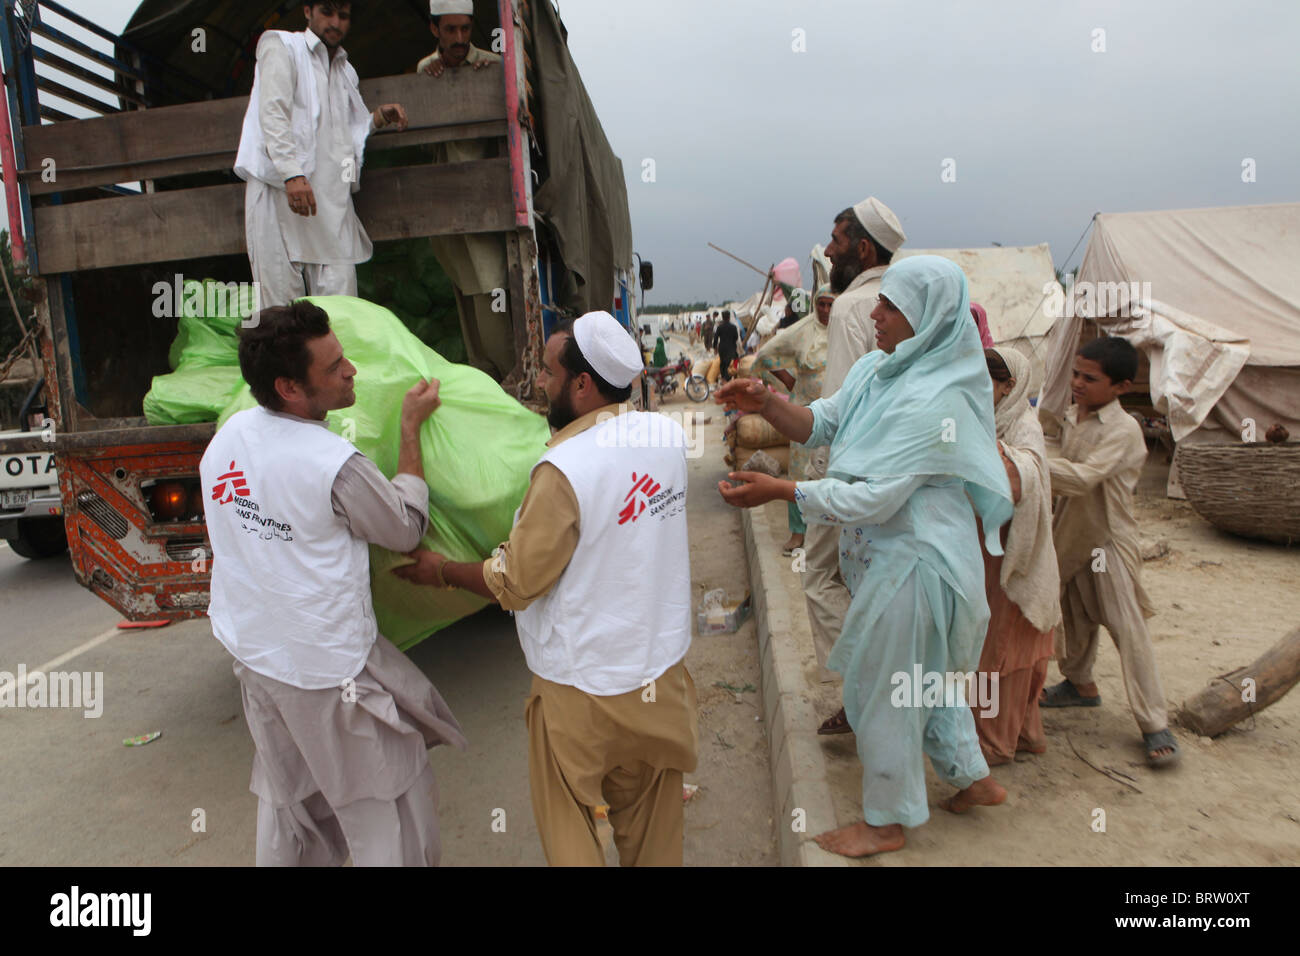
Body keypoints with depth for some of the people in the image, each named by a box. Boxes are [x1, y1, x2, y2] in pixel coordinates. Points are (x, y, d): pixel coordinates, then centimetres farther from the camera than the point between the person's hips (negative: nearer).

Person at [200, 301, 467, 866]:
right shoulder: (334, 465, -26)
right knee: (387, 799, 10)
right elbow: (407, 528, -11)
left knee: (287, 796, 25)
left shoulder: (228, 436, -3)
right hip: (327, 671, -8)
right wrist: (411, 428, -7)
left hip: (254, 655, 8)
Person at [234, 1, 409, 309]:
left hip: (332, 199, 5)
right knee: (281, 303, -9)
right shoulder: (281, 45, 8)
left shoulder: (346, 72, 27)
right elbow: (273, 113, -6)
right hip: (279, 188, -5)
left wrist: (379, 117, 10)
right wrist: (292, 174, -21)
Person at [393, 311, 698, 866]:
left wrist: (441, 571, 1)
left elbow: (514, 584, -15)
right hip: (662, 671, 6)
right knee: (649, 819, 24)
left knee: (567, 828, 17)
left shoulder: (563, 470, -25)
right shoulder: (668, 435, -5)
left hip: (583, 690, -6)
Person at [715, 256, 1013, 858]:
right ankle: (974, 778, 45)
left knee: (884, 686, 6)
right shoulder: (878, 369, 2)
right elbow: (820, 425, 5)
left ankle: (886, 822, 28)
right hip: (885, 554, 9)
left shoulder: (934, 401, -26)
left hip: (912, 564, -9)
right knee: (926, 676, 24)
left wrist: (777, 490, -28)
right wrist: (766, 404, -13)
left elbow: (874, 498, -29)